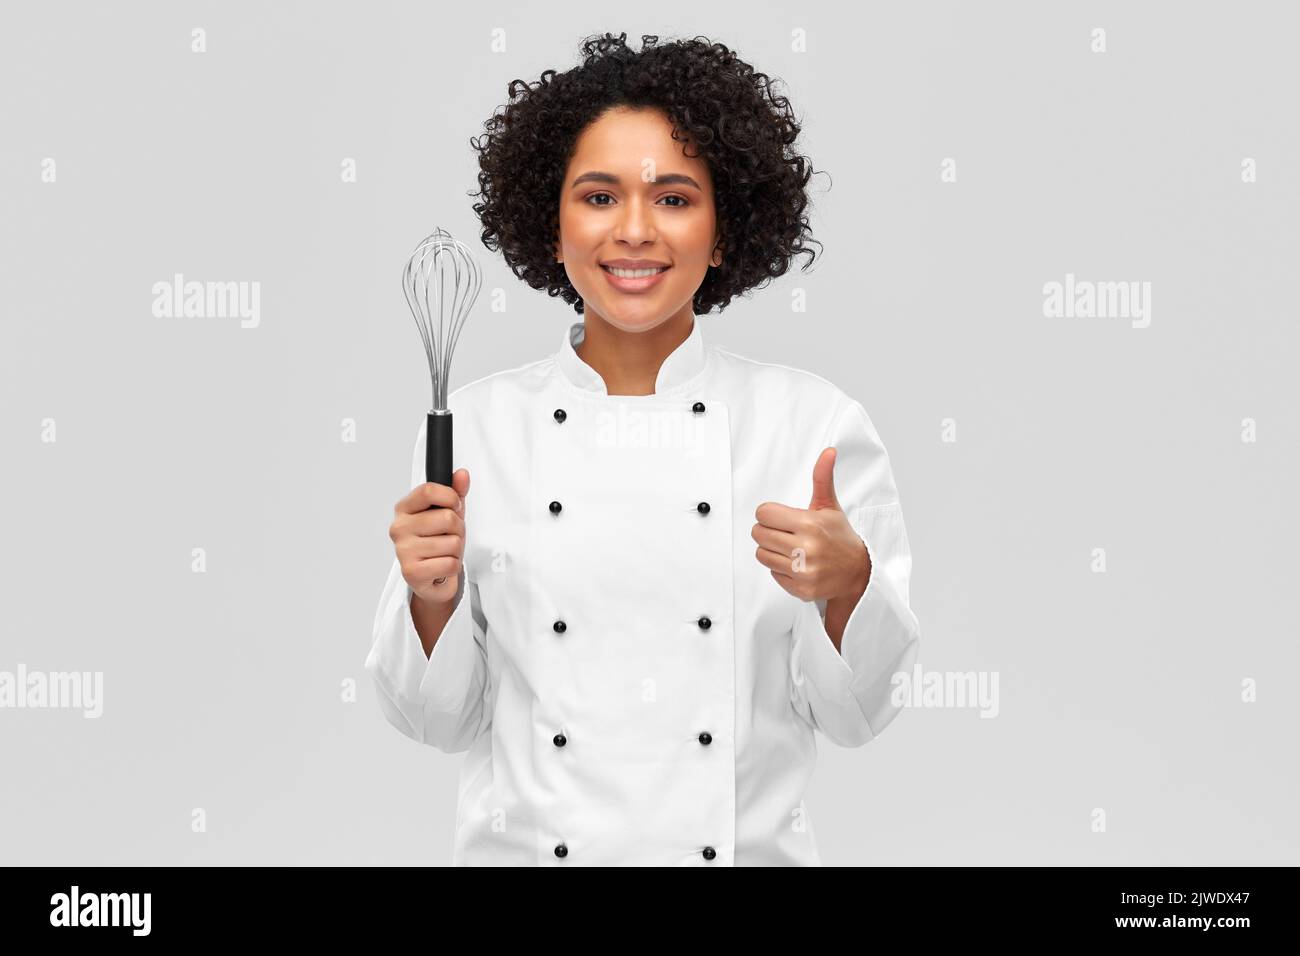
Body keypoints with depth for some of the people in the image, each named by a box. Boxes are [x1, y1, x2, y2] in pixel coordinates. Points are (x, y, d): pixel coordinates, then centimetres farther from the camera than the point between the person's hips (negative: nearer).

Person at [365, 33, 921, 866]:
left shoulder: (816, 422, -7)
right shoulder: (475, 425, -5)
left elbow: (853, 715, -5)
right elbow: (440, 719, -1)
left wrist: (845, 586, -22)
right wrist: (432, 596, -19)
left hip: (749, 845, 0)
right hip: (526, 843, 1)